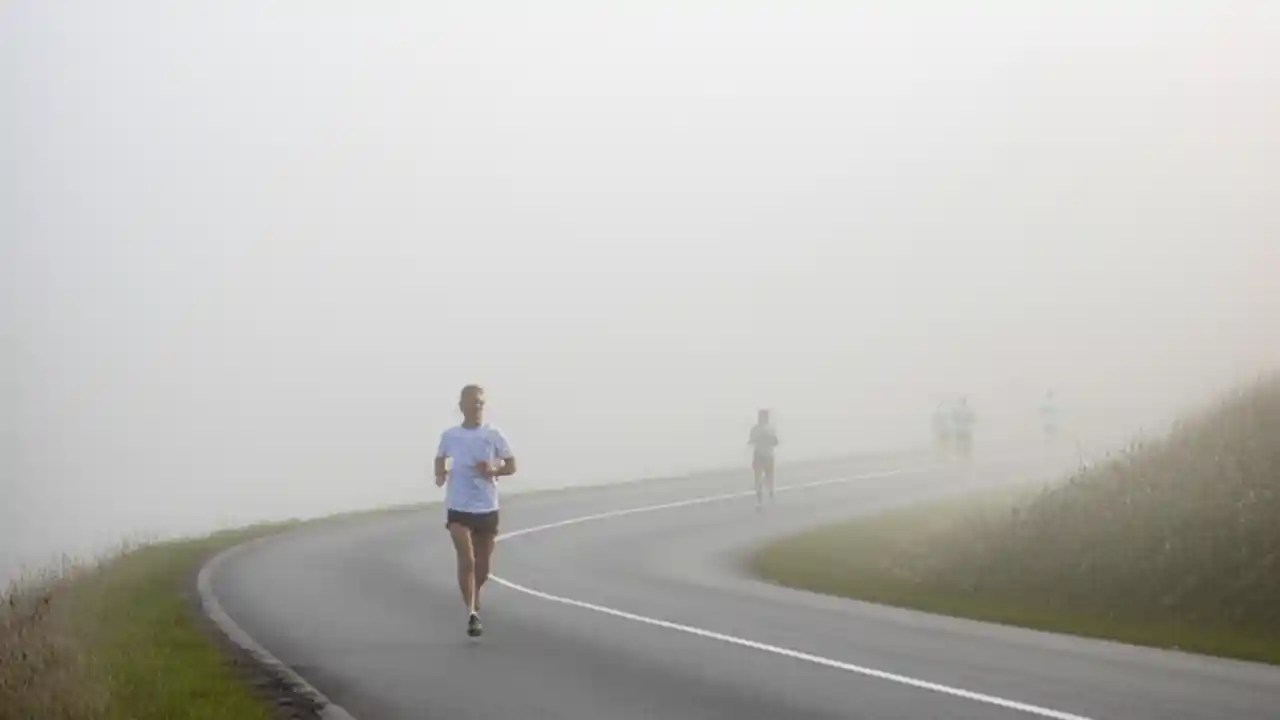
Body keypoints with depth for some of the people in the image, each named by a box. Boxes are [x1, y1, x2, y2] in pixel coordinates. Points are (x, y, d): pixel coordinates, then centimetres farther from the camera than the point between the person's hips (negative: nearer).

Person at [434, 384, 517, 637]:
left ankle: (474, 597, 42)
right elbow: (440, 459, 18)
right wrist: (440, 474, -3)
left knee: (483, 565, 12)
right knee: (466, 559, -17)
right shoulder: (450, 436, -1)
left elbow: (511, 466, 3)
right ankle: (472, 613, -15)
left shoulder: (494, 435, -3)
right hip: (458, 508, -1)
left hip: (487, 508, 1)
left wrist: (493, 470, -17)